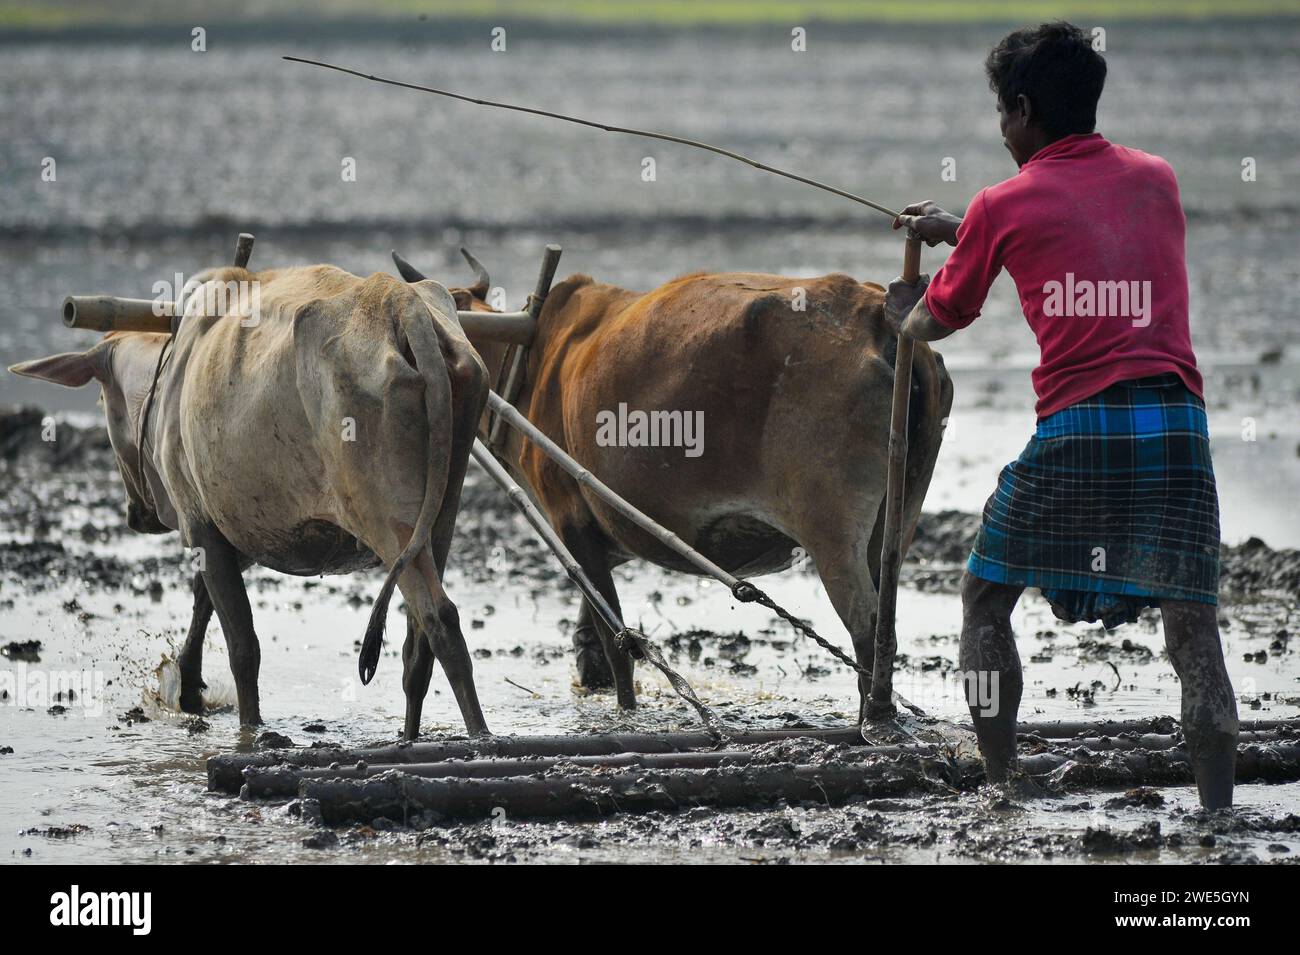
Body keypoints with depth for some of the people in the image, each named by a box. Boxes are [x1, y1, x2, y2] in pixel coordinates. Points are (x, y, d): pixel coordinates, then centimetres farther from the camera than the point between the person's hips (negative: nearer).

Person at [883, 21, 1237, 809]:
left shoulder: (1004, 209, 6)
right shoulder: (1158, 180, 17)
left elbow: (934, 323, 19)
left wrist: (902, 314, 43)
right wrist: (959, 230, 43)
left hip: (1075, 427, -3)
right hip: (1176, 419, 3)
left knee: (985, 601, 15)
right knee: (1193, 628, -1)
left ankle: (1002, 790, 10)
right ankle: (1219, 813, -11)